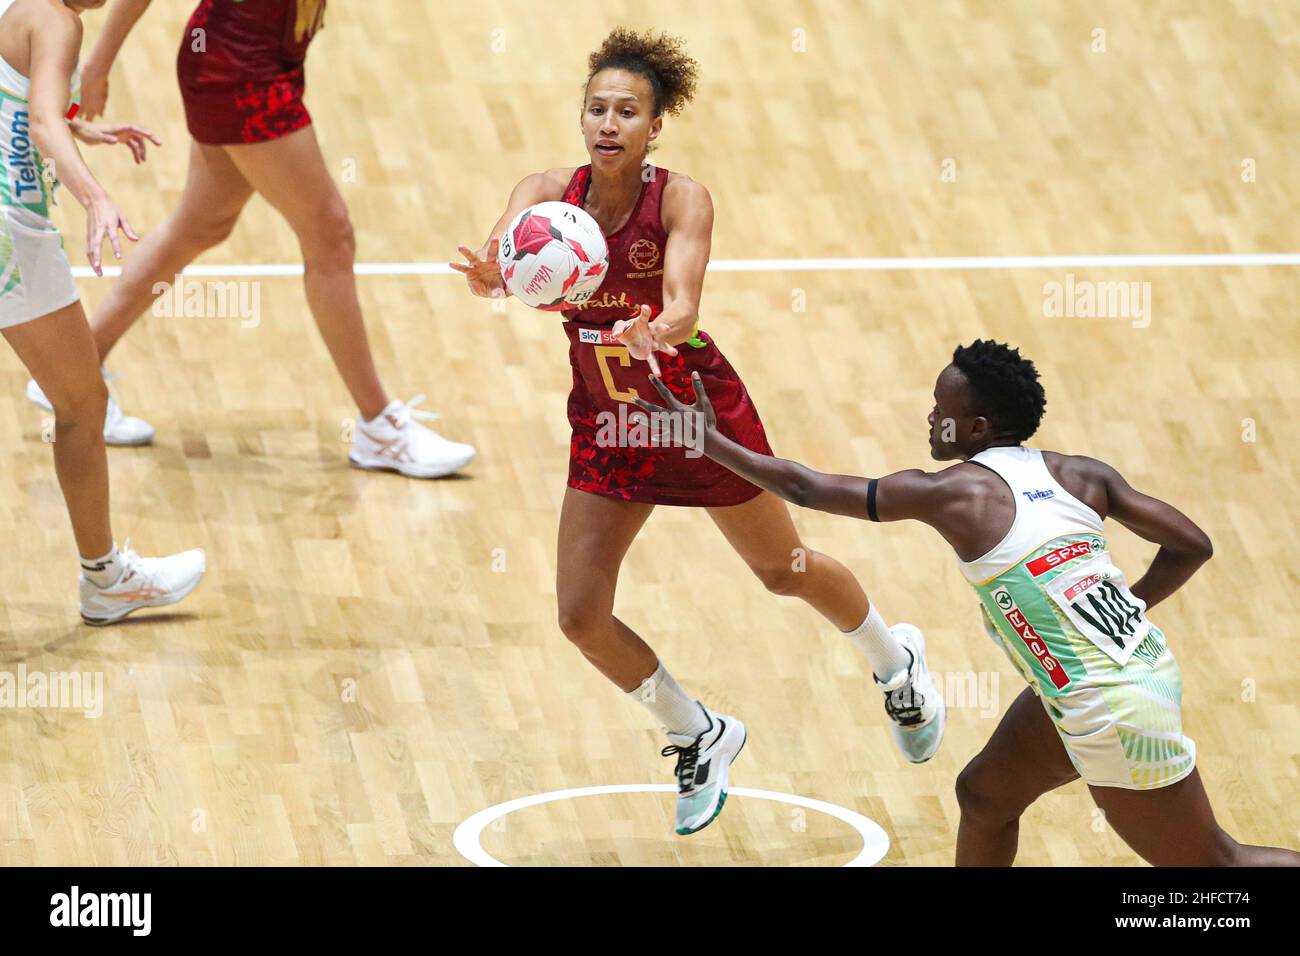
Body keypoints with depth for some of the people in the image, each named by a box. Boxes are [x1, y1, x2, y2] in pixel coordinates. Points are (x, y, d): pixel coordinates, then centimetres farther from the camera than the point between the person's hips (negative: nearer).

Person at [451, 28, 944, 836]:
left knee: (784, 570, 16)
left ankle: (896, 663, 48)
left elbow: (685, 306, -37)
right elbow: (495, 263, -33)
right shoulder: (548, 193, -15)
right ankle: (699, 738, 23)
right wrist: (489, 277, -58)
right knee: (582, 616, -4)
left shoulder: (681, 199, -23)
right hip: (607, 425, 3)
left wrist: (654, 333, -60)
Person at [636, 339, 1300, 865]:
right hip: (1138, 661, 8)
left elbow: (807, 489, -5)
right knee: (984, 796, 21)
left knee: (1213, 868, 7)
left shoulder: (953, 494, -12)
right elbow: (1191, 546, 5)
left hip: (1115, 715, -8)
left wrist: (710, 442, 4)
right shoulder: (1081, 475, 4)